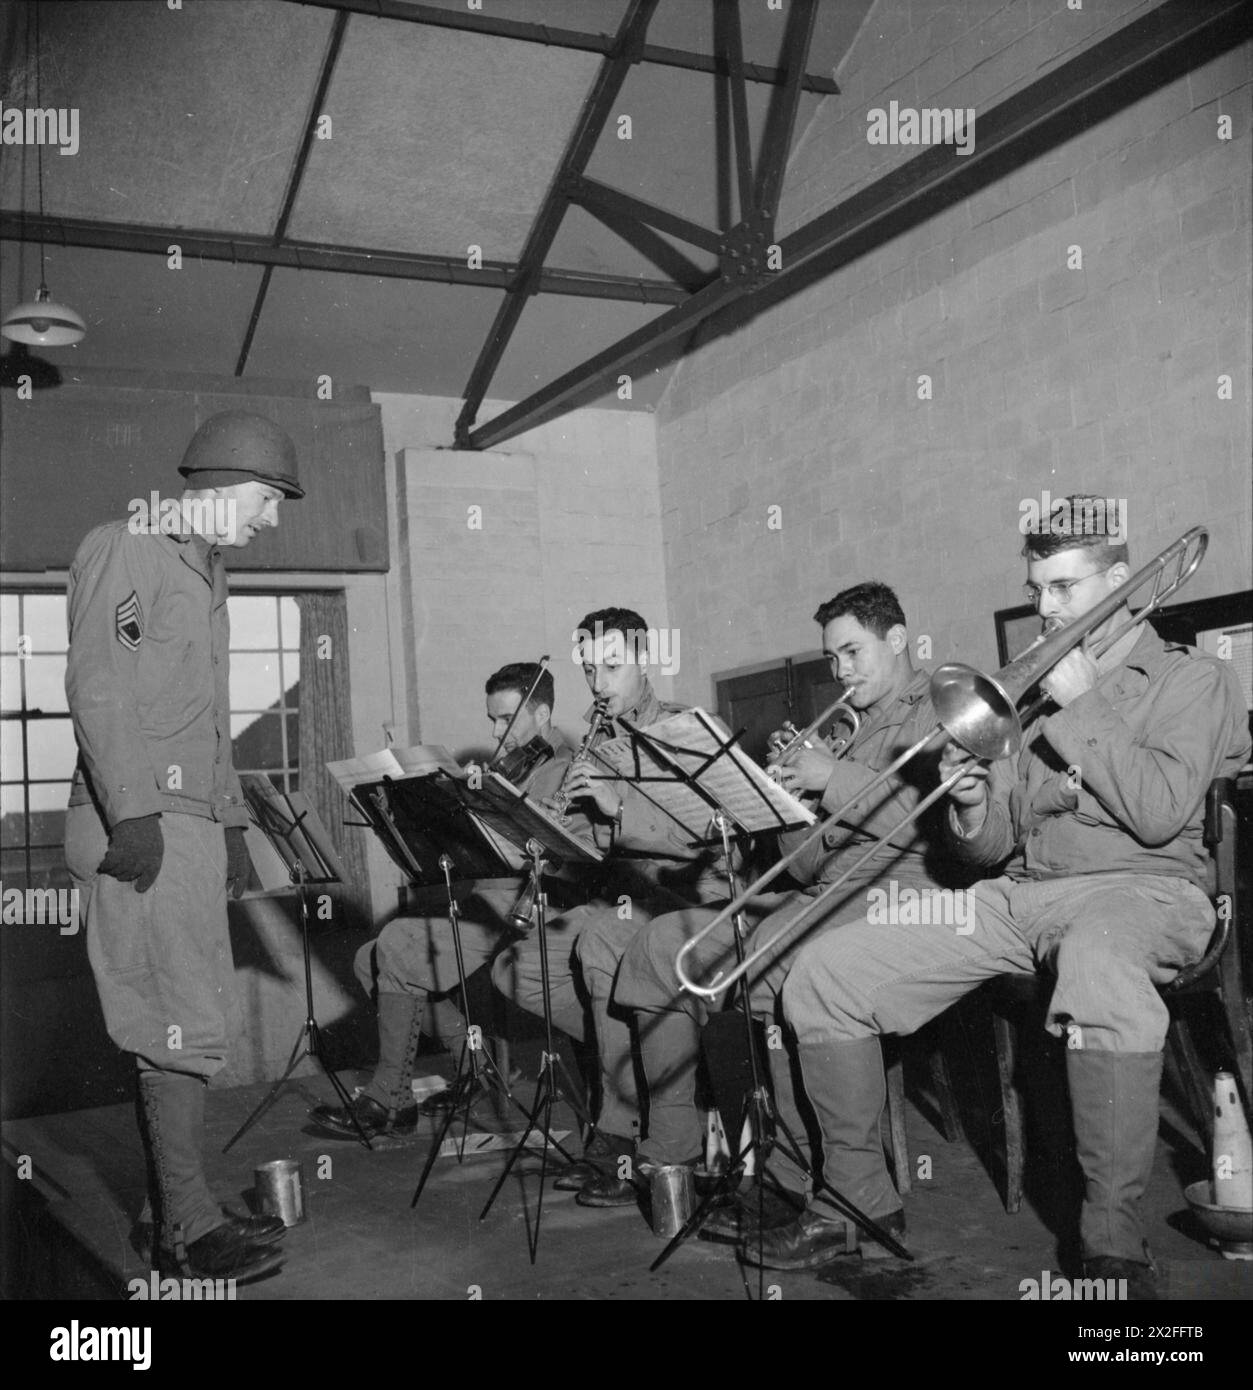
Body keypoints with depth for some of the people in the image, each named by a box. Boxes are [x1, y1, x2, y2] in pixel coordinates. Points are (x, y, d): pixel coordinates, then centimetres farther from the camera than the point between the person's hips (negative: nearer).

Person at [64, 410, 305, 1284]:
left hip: (193, 825, 9)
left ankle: (181, 1210, 19)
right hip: (142, 826, -9)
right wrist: (131, 811, -20)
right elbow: (98, 688, -13)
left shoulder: (207, 574, 23)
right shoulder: (122, 550, -4)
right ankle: (186, 1226, 1)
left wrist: (232, 824, 21)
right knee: (181, 1023, -8)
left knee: (185, 1020, 10)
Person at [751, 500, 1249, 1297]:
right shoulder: (1035, 691, 22)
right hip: (1020, 888, 6)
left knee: (1100, 981, -44)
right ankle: (862, 1199, 6)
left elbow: (1159, 812, -12)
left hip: (1139, 885, -6)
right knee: (823, 979, -9)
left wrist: (1080, 707, -6)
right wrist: (972, 807, -5)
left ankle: (1115, 1245, -26)